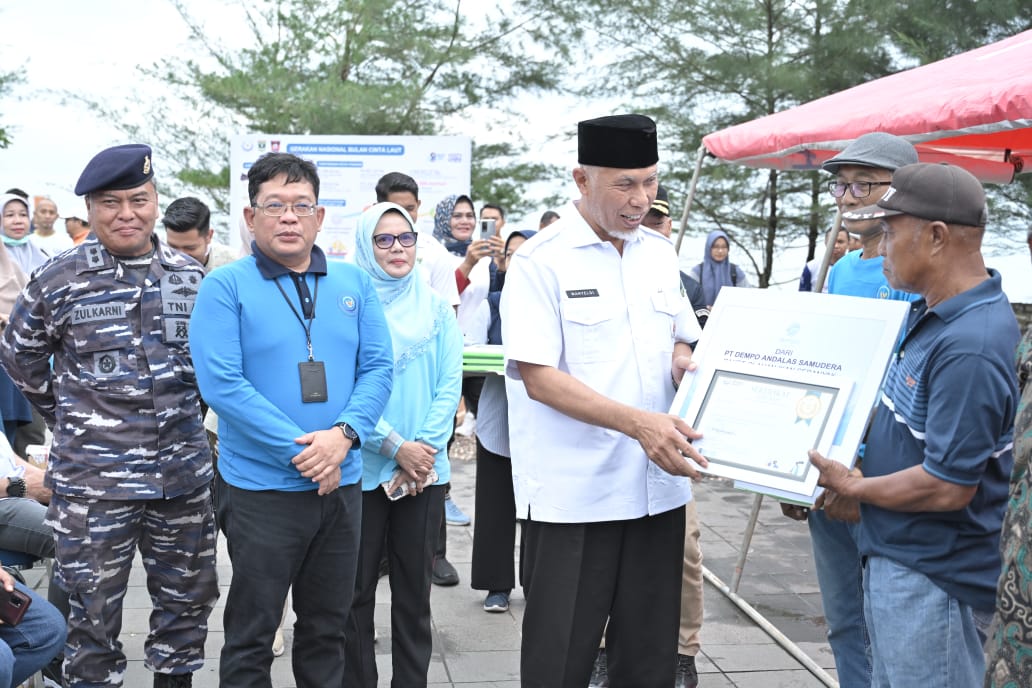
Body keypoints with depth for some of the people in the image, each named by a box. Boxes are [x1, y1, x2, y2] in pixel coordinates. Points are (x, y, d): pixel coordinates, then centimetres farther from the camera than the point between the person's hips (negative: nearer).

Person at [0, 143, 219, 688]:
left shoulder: (191, 277, 4)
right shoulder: (57, 280, -5)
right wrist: (71, 419, 10)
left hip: (184, 475, 4)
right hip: (92, 482, -3)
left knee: (188, 600, 14)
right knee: (93, 613, 6)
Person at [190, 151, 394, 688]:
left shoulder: (353, 283, 6)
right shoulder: (225, 287, -7)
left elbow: (378, 368, 3)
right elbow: (221, 384, -15)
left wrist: (343, 434, -15)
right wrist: (301, 451, -19)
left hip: (342, 484, 4)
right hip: (261, 488, -4)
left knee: (327, 627, 18)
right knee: (251, 635, 9)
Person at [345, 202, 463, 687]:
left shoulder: (436, 307, 6)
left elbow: (450, 383, 2)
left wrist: (424, 448, -10)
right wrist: (395, 447, -14)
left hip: (424, 470, 3)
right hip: (361, 468, -2)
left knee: (415, 588, 10)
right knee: (357, 589, 6)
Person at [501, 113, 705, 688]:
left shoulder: (660, 254, 10)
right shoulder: (541, 262, -9)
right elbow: (538, 379, -15)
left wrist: (686, 365, -4)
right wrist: (638, 422, -25)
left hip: (658, 485, 6)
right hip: (573, 493, -5)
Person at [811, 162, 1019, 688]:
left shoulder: (969, 346, -27)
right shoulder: (933, 313, 6)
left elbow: (947, 487, -27)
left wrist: (851, 487, -13)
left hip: (932, 580, -10)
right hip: (897, 557, 10)